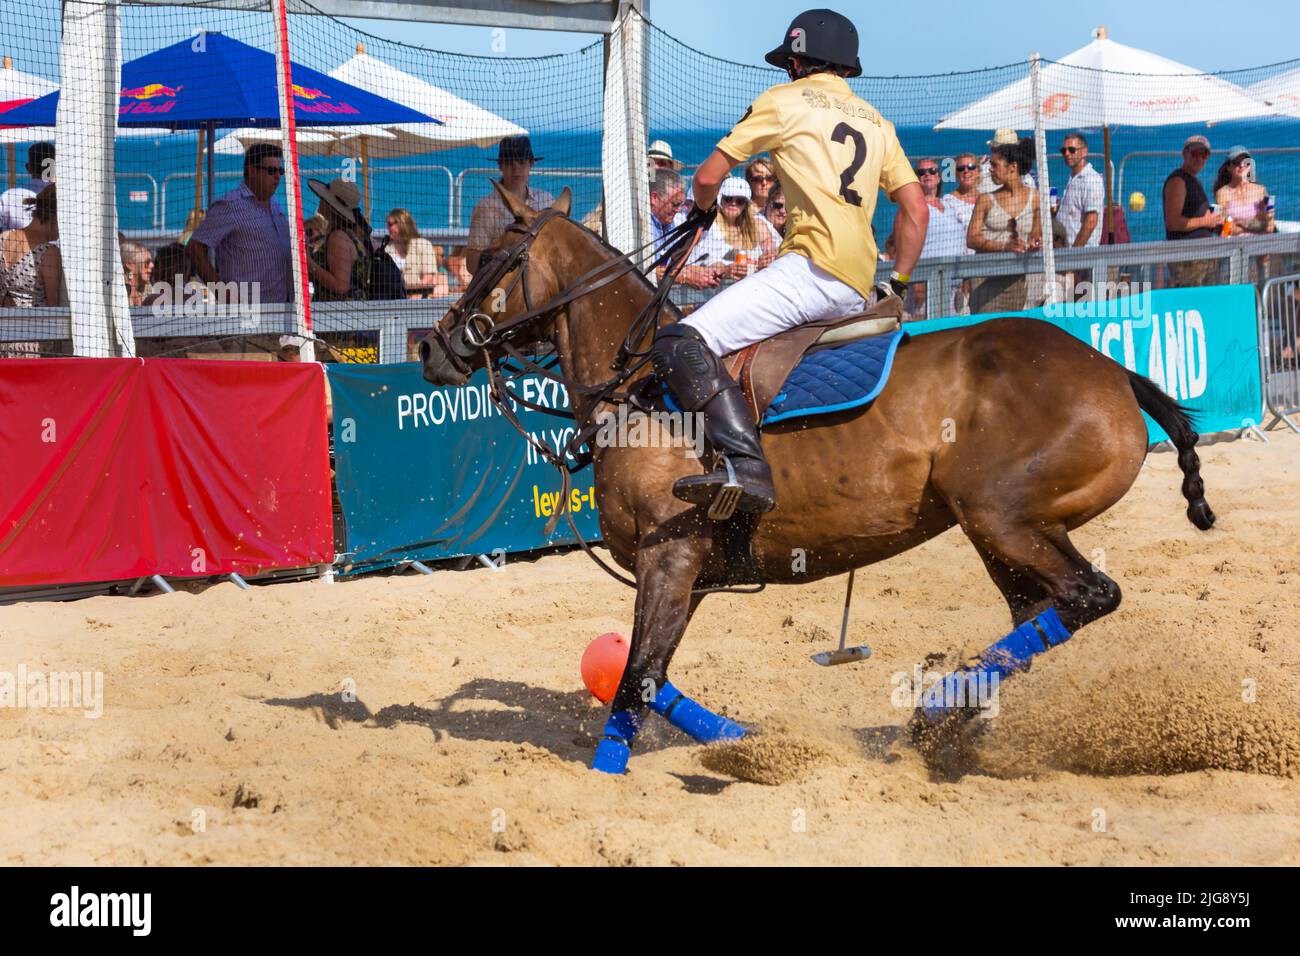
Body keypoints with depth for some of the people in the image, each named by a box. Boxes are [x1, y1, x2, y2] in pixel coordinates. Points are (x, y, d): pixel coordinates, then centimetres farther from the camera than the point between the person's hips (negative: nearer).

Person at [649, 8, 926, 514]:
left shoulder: (784, 101, 6)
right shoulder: (877, 122, 24)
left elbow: (709, 176, 5)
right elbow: (916, 211, 21)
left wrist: (703, 208, 27)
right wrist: (898, 284, 26)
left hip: (816, 264, -9)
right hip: (861, 290, 9)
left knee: (681, 344, -22)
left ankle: (746, 467, -42)